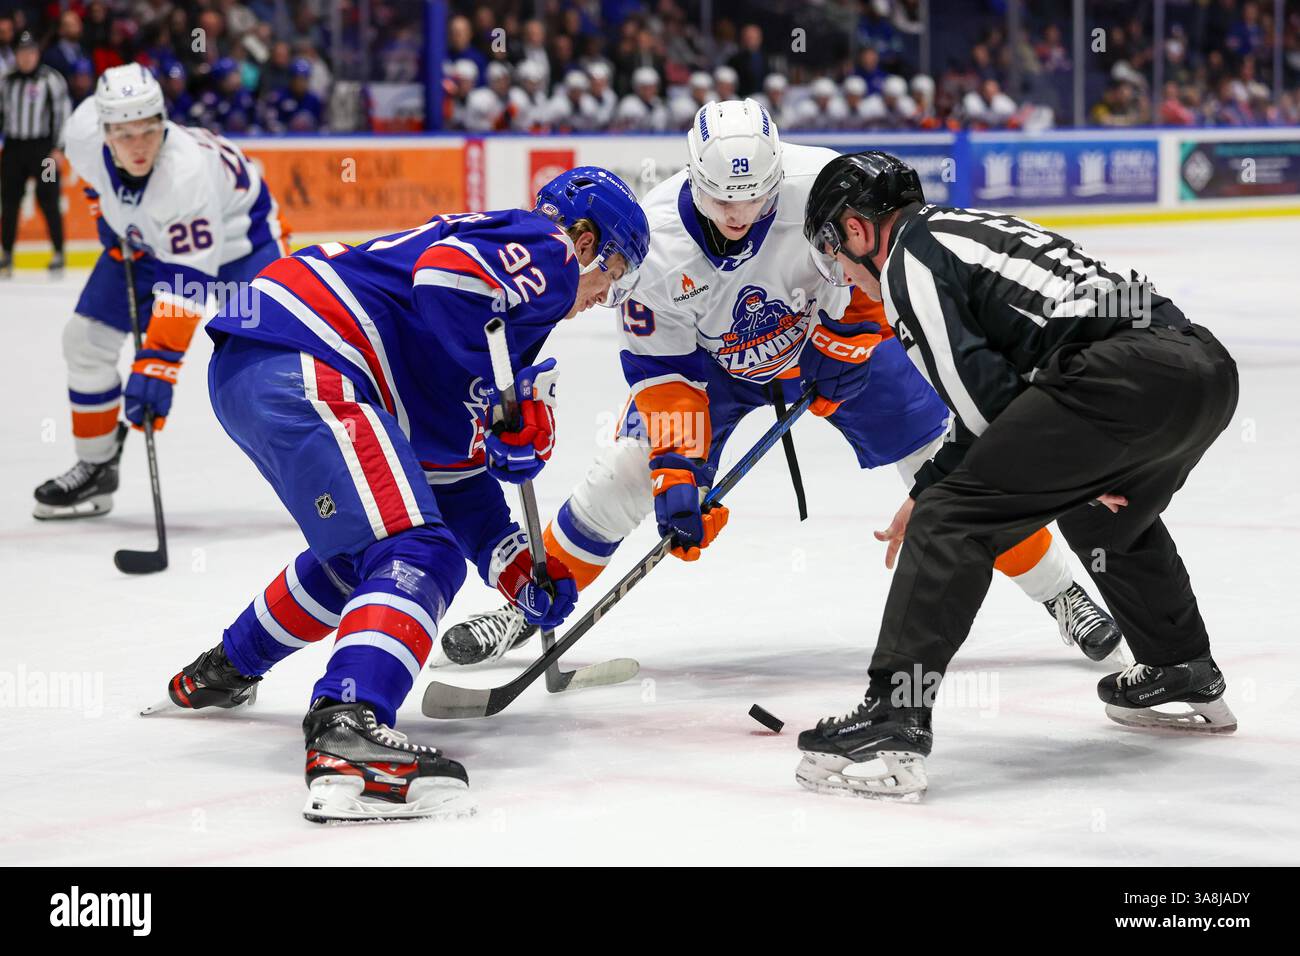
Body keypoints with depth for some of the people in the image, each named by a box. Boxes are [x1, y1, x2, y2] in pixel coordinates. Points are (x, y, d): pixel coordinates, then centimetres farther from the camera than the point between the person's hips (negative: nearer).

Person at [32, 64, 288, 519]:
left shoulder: (188, 170, -43)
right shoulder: (84, 134, -27)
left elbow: (187, 280, -44)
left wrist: (157, 364, -48)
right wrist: (107, 213, 1)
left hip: (238, 233, -6)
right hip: (142, 239, 6)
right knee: (85, 338, 2)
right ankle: (94, 468, 20)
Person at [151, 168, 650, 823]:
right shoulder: (547, 250, 2)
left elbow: (458, 466, 32)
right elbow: (448, 270, -21)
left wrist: (522, 575, 25)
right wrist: (501, 401, -13)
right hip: (299, 362, -11)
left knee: (361, 549, 31)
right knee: (416, 552, -20)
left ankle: (219, 674, 49)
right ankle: (346, 732, -39)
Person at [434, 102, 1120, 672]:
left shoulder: (826, 185, -35)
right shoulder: (657, 236, -29)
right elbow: (661, 367, -21)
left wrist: (852, 335, -22)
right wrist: (677, 474, -27)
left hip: (833, 335, -1)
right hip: (713, 358, 1)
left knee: (942, 457, -8)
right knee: (628, 473, -10)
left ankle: (1059, 593, 8)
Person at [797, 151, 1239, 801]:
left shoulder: (907, 255, 7)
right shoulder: (966, 228, 34)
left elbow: (980, 388, -2)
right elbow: (994, 400, 35)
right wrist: (929, 492, 34)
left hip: (1119, 374, -9)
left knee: (954, 520, -5)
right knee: (1105, 514, 35)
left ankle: (892, 723, -12)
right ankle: (1185, 677, 48)